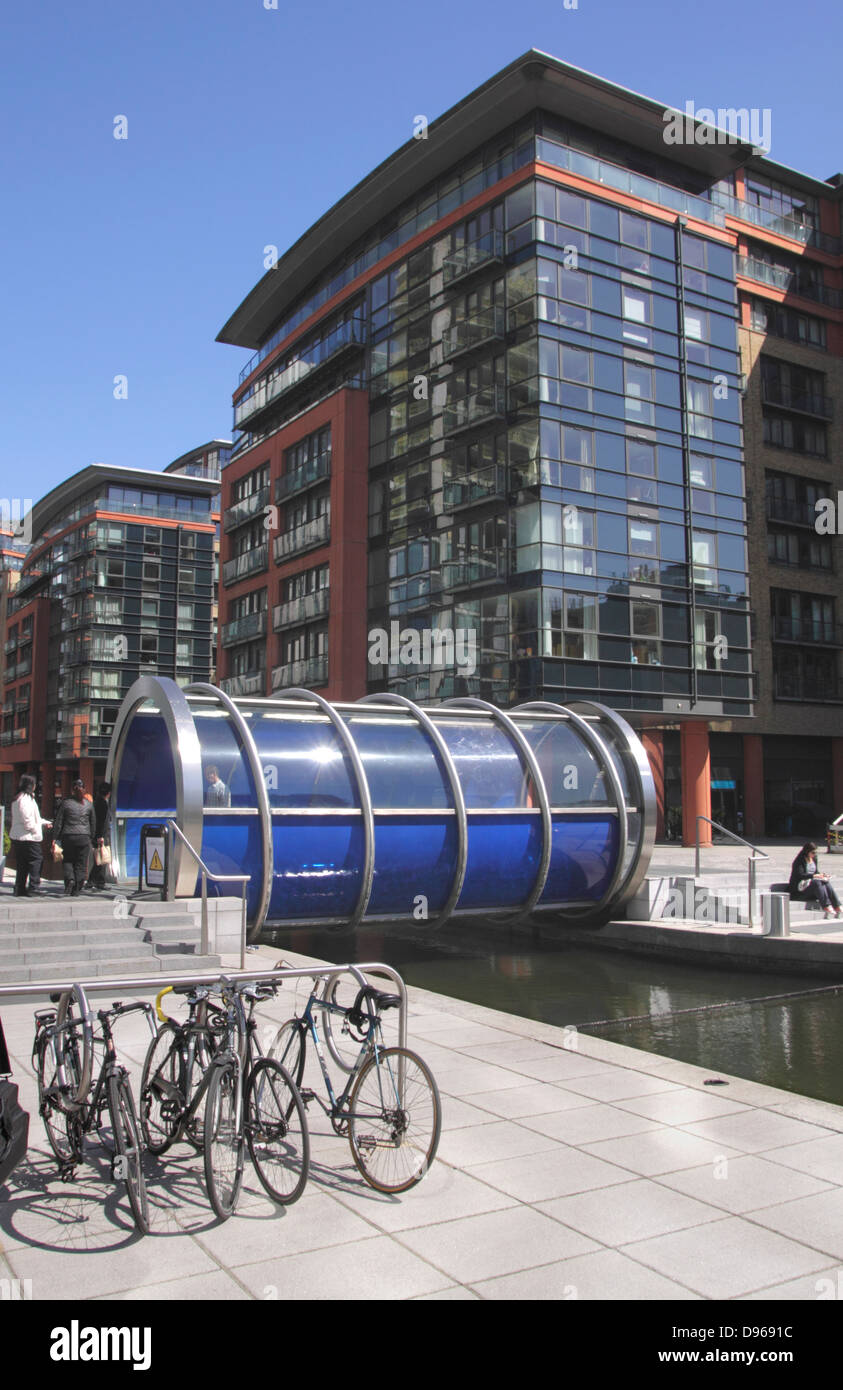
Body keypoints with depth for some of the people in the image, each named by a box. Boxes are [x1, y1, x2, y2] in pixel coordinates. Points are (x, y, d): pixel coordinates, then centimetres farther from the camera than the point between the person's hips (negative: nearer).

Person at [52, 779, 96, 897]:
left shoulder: (66, 802, -1)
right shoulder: (89, 804, 3)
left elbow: (58, 822, 1)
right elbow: (93, 823, 9)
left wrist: (54, 838, 5)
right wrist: (91, 838, 18)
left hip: (68, 836, 0)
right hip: (84, 837, 0)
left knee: (68, 861, 15)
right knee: (81, 864, 5)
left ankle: (70, 879, -11)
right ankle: (76, 891, 4)